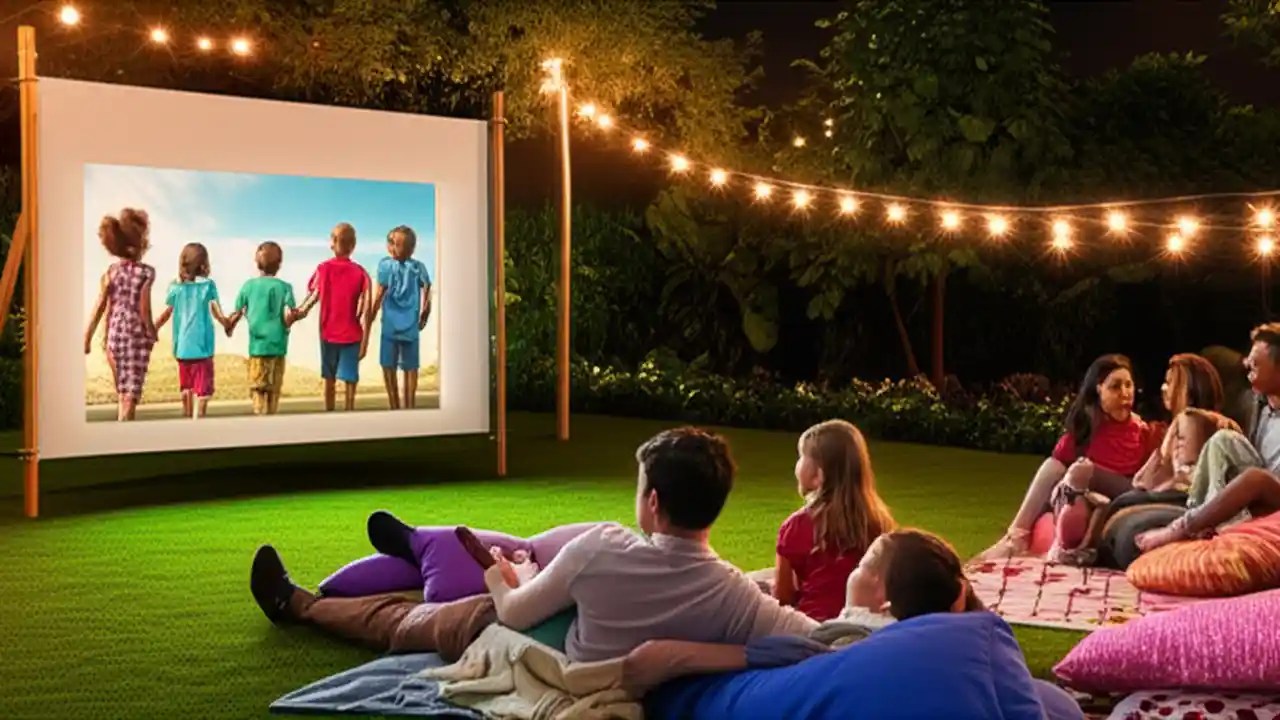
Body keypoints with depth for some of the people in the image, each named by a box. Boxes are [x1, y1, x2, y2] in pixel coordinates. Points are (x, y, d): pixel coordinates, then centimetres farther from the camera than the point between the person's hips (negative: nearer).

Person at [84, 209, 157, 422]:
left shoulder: (110, 272, 2)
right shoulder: (146, 272, -8)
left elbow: (100, 307, -1)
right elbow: (144, 309, -12)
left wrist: (87, 337, 3)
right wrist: (152, 332, 2)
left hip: (115, 334, 4)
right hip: (137, 335, -4)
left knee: (123, 391, 17)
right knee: (132, 390, -4)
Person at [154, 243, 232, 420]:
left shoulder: (175, 286, 3)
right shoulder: (208, 285, -5)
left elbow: (165, 315, 5)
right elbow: (217, 313, -12)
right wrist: (227, 324, 1)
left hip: (182, 346, 4)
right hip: (201, 346, -4)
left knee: (186, 387, 19)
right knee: (203, 389, -1)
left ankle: (187, 417, 28)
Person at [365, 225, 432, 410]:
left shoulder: (386, 265, -6)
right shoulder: (418, 267, 1)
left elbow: (379, 297, -7)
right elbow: (427, 296, 0)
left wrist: (368, 322, 1)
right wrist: (423, 317, 14)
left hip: (390, 325, -2)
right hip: (411, 326, 2)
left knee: (389, 367, 8)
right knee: (410, 368, 10)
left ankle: (395, 408, 6)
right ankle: (409, 407, 11)